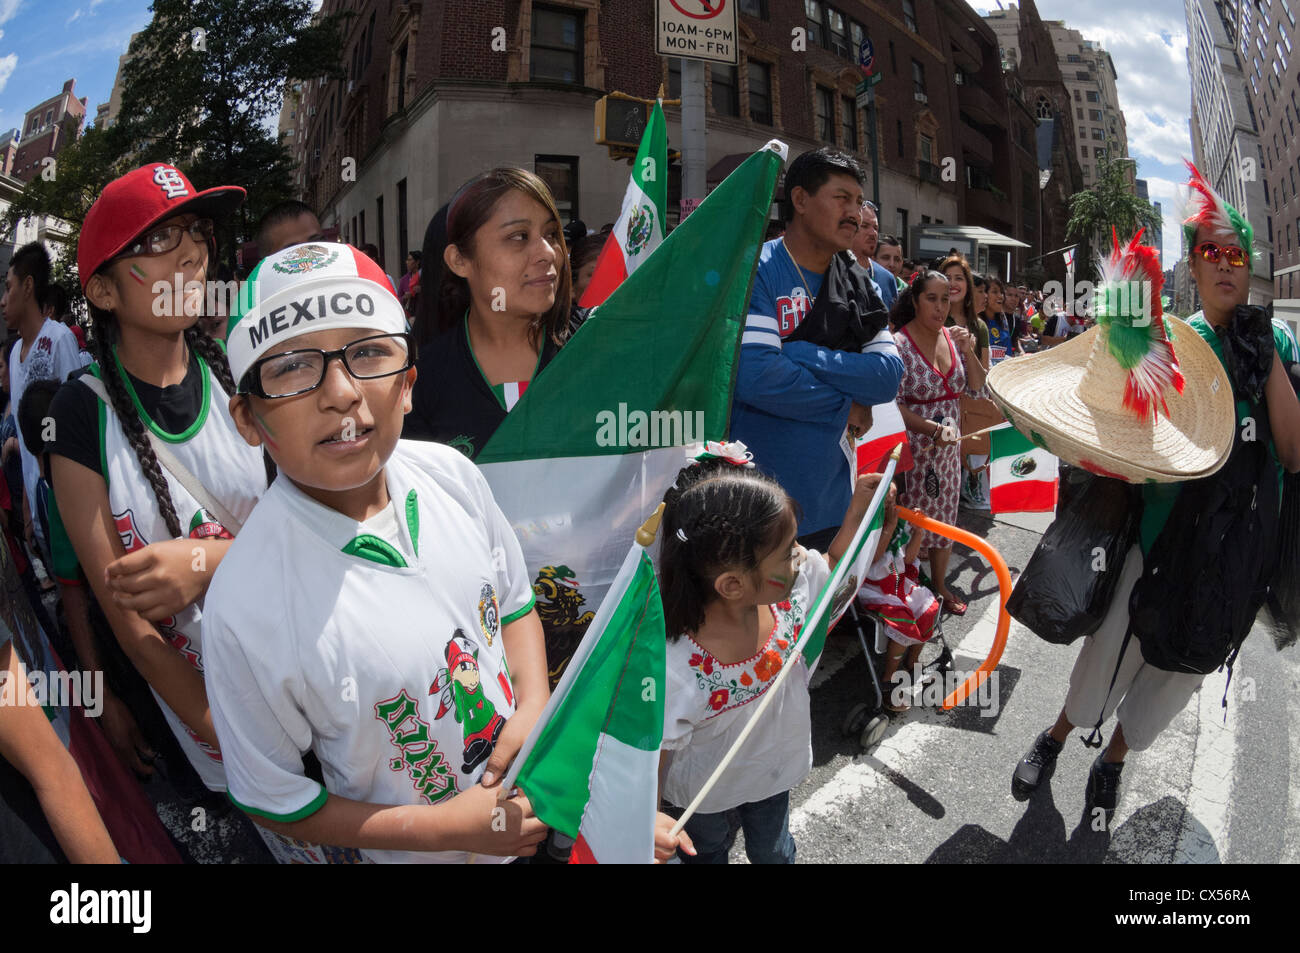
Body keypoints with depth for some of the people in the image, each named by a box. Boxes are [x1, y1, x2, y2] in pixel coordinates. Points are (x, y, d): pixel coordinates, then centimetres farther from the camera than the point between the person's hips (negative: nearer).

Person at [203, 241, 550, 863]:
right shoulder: (247, 609, -29)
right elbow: (272, 801, -15)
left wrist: (536, 708, -14)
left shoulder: (450, 474, -16)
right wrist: (448, 827, -18)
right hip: (420, 854, -4)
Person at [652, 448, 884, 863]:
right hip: (704, 794, -4)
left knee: (773, 851, 34)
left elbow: (834, 564, -4)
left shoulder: (793, 585, -27)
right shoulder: (673, 669, -44)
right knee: (707, 849, 31)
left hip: (776, 767, 5)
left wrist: (859, 509, -18)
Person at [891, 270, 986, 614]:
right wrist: (933, 429, -27)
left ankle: (939, 583, 33)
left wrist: (968, 351, -9)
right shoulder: (899, 343, -15)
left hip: (948, 445, 6)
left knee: (945, 515, 16)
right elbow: (893, 404, -19)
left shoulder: (952, 337, 4)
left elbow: (976, 388, 7)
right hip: (913, 446, -6)